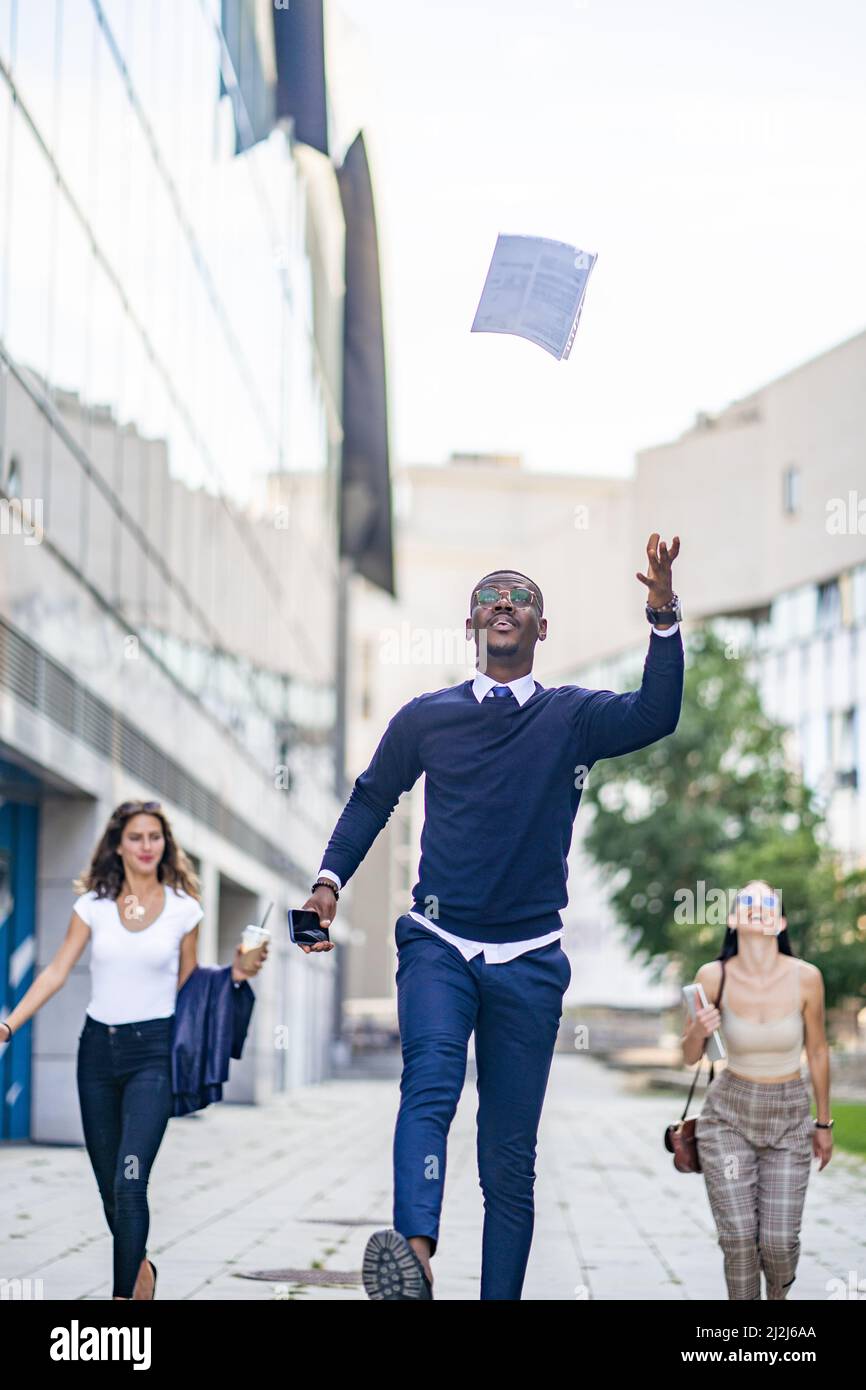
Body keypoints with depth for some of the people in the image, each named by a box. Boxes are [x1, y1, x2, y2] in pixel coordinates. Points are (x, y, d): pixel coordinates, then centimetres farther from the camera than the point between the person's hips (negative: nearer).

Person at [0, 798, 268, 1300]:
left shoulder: (183, 909, 1)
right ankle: (140, 1267, 34)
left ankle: (124, 1295, -15)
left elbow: (187, 985, 10)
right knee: (109, 1186, 10)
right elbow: (56, 973, 1)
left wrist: (235, 974, -7)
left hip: (152, 1050, -3)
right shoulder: (94, 904, 4)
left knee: (130, 1180, -17)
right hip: (98, 1047, 3)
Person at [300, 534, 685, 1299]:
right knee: (429, 1085, -28)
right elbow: (372, 798, 21)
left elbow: (655, 716, -15)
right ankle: (414, 1250, -48)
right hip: (439, 945, -1)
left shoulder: (573, 716, 5)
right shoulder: (427, 717, 8)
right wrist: (330, 880, 7)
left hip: (529, 961, 1)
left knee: (510, 1156, 4)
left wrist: (664, 617, -28)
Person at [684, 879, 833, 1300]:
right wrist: (698, 1031, -24)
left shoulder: (805, 978, -14)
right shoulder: (713, 976, -13)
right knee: (738, 1237, -9)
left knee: (779, 1241, -6)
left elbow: (817, 1051, 2)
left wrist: (824, 1123, 11)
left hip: (789, 1118, 0)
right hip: (729, 1116, 0)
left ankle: (778, 1295, 30)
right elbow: (690, 1056, -1)